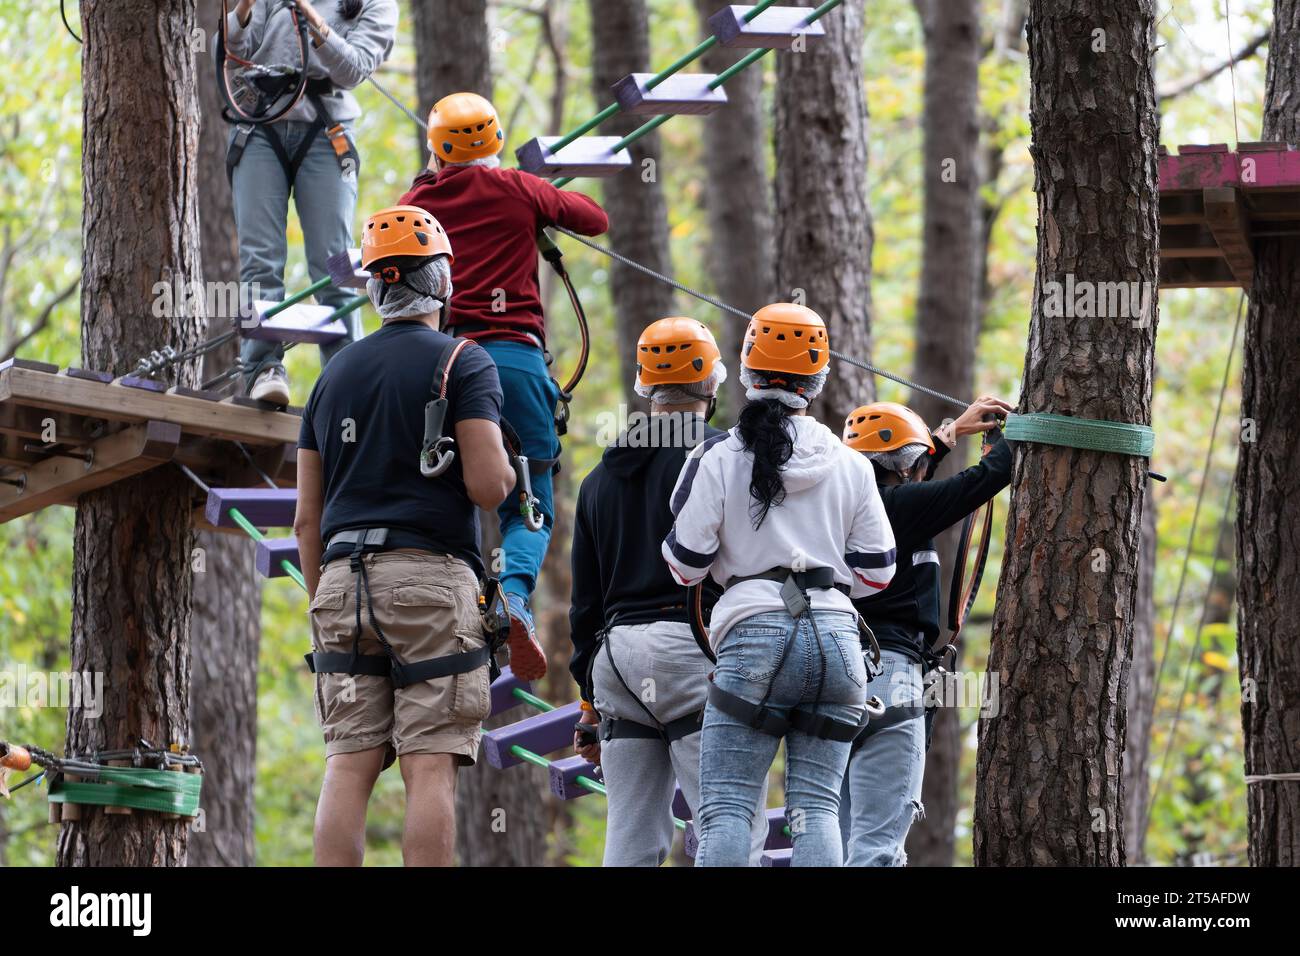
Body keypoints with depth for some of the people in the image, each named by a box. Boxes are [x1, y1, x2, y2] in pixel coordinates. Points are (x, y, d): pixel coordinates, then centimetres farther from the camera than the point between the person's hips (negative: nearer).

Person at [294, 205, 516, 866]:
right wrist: (508, 470, 12)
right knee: (430, 767, -7)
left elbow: (307, 520, 16)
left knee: (349, 765, 1)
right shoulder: (463, 364, 0)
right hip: (431, 576, -5)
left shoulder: (334, 375, 16)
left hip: (344, 580, 5)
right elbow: (487, 486, -11)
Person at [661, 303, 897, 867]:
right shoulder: (850, 466, 11)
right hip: (836, 634, 3)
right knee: (816, 804, 4)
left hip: (756, 634, -3)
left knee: (727, 806, -4)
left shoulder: (718, 460, 2)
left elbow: (686, 563, 3)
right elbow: (876, 570, 12)